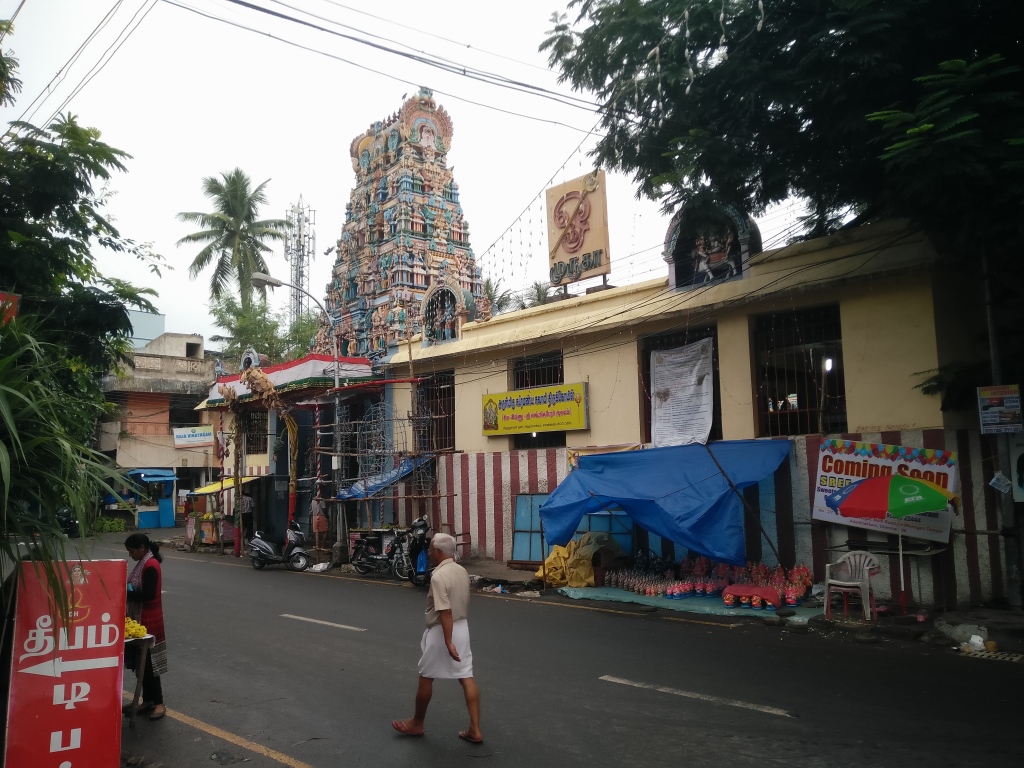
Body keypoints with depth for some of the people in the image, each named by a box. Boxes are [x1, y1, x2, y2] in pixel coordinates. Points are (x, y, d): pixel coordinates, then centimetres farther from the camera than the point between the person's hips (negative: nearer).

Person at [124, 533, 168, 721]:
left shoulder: (150, 566, -19)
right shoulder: (144, 563, 10)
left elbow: (148, 594, -25)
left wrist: (126, 594, -17)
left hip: (148, 620, -9)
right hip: (141, 618, 9)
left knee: (148, 662, -3)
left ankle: (158, 703, 4)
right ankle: (148, 700, 22)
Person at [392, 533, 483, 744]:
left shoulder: (439, 577, -21)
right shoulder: (462, 571, 5)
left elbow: (445, 612, -26)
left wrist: (448, 642, -26)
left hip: (441, 631, -7)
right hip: (462, 627, 7)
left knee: (426, 677, 12)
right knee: (466, 677, 6)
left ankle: (417, 723, 28)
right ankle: (475, 730, 6)